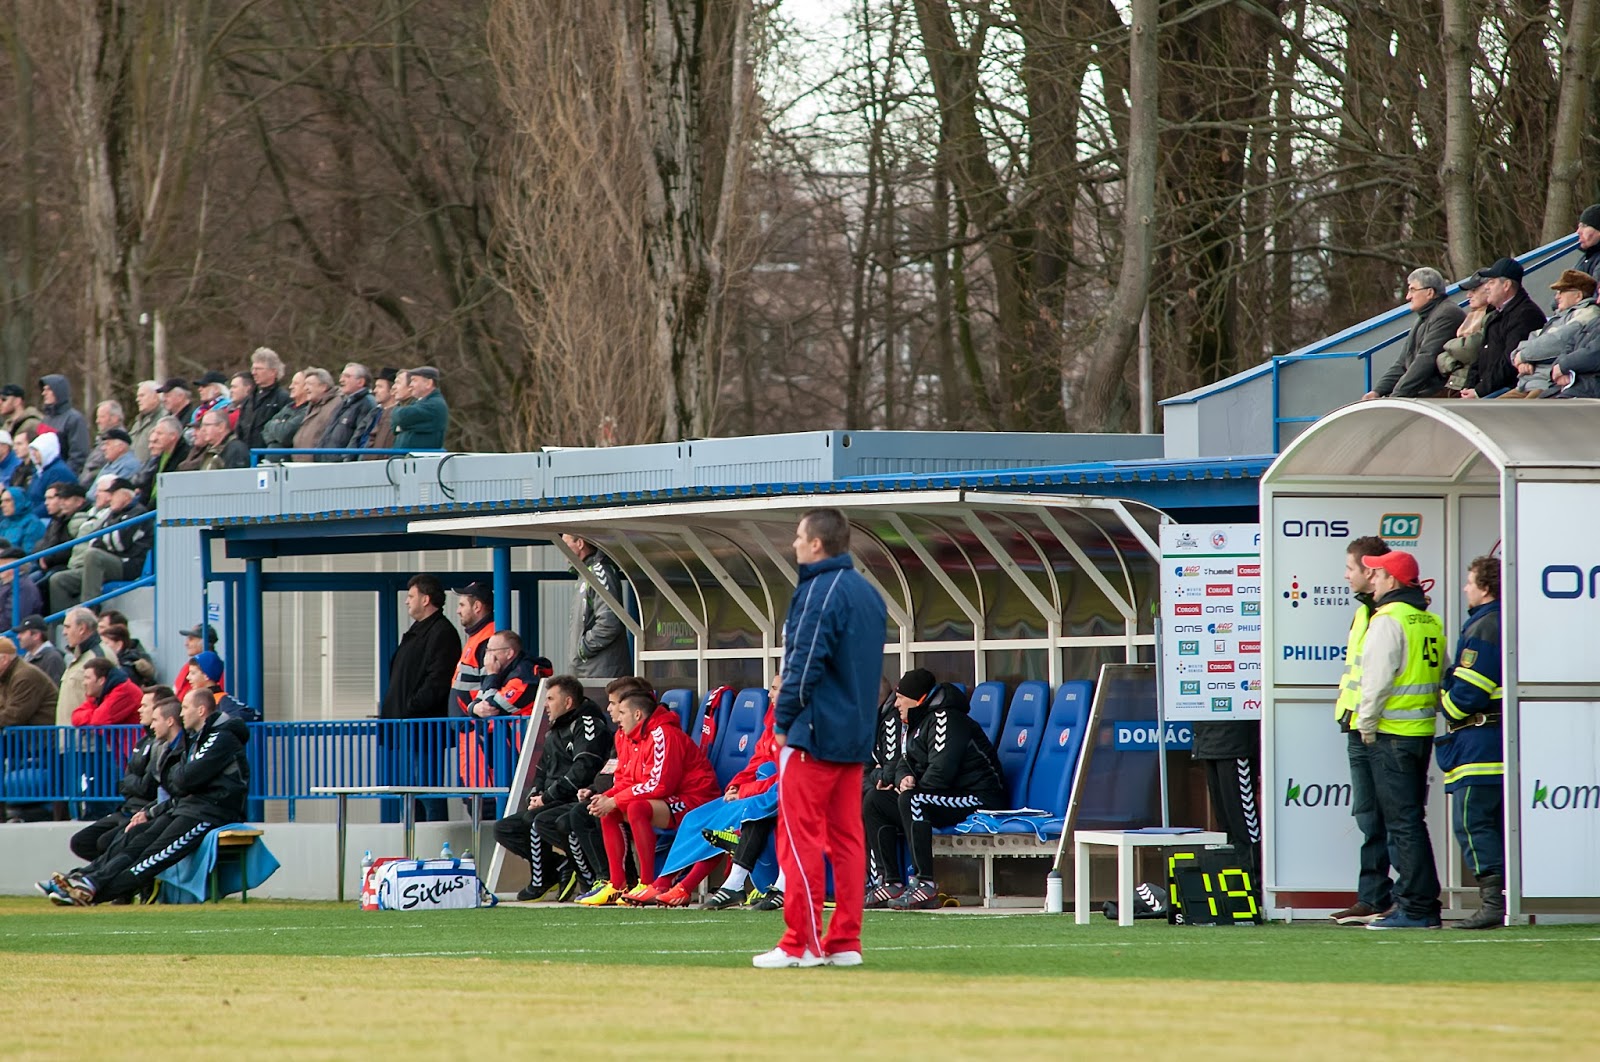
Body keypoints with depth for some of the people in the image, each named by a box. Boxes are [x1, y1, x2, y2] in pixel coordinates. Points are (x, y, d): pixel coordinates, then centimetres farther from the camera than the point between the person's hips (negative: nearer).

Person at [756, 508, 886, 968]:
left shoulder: (820, 592, -13)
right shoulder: (869, 593, 15)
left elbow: (804, 666, -18)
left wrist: (783, 722, -10)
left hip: (814, 735, -9)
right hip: (856, 737, 9)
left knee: (799, 837, -6)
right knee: (846, 839, 8)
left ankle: (802, 944, -8)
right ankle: (845, 943, 7)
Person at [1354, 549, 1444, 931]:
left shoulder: (1388, 621, -13)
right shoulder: (1430, 622, 13)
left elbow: (1377, 680, -17)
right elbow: (1438, 678, 19)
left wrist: (1367, 724, -7)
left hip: (1393, 733, -8)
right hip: (1424, 730, 8)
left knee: (1402, 822, -7)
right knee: (1411, 820, 15)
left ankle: (1415, 907, -8)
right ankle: (1425, 904, 16)